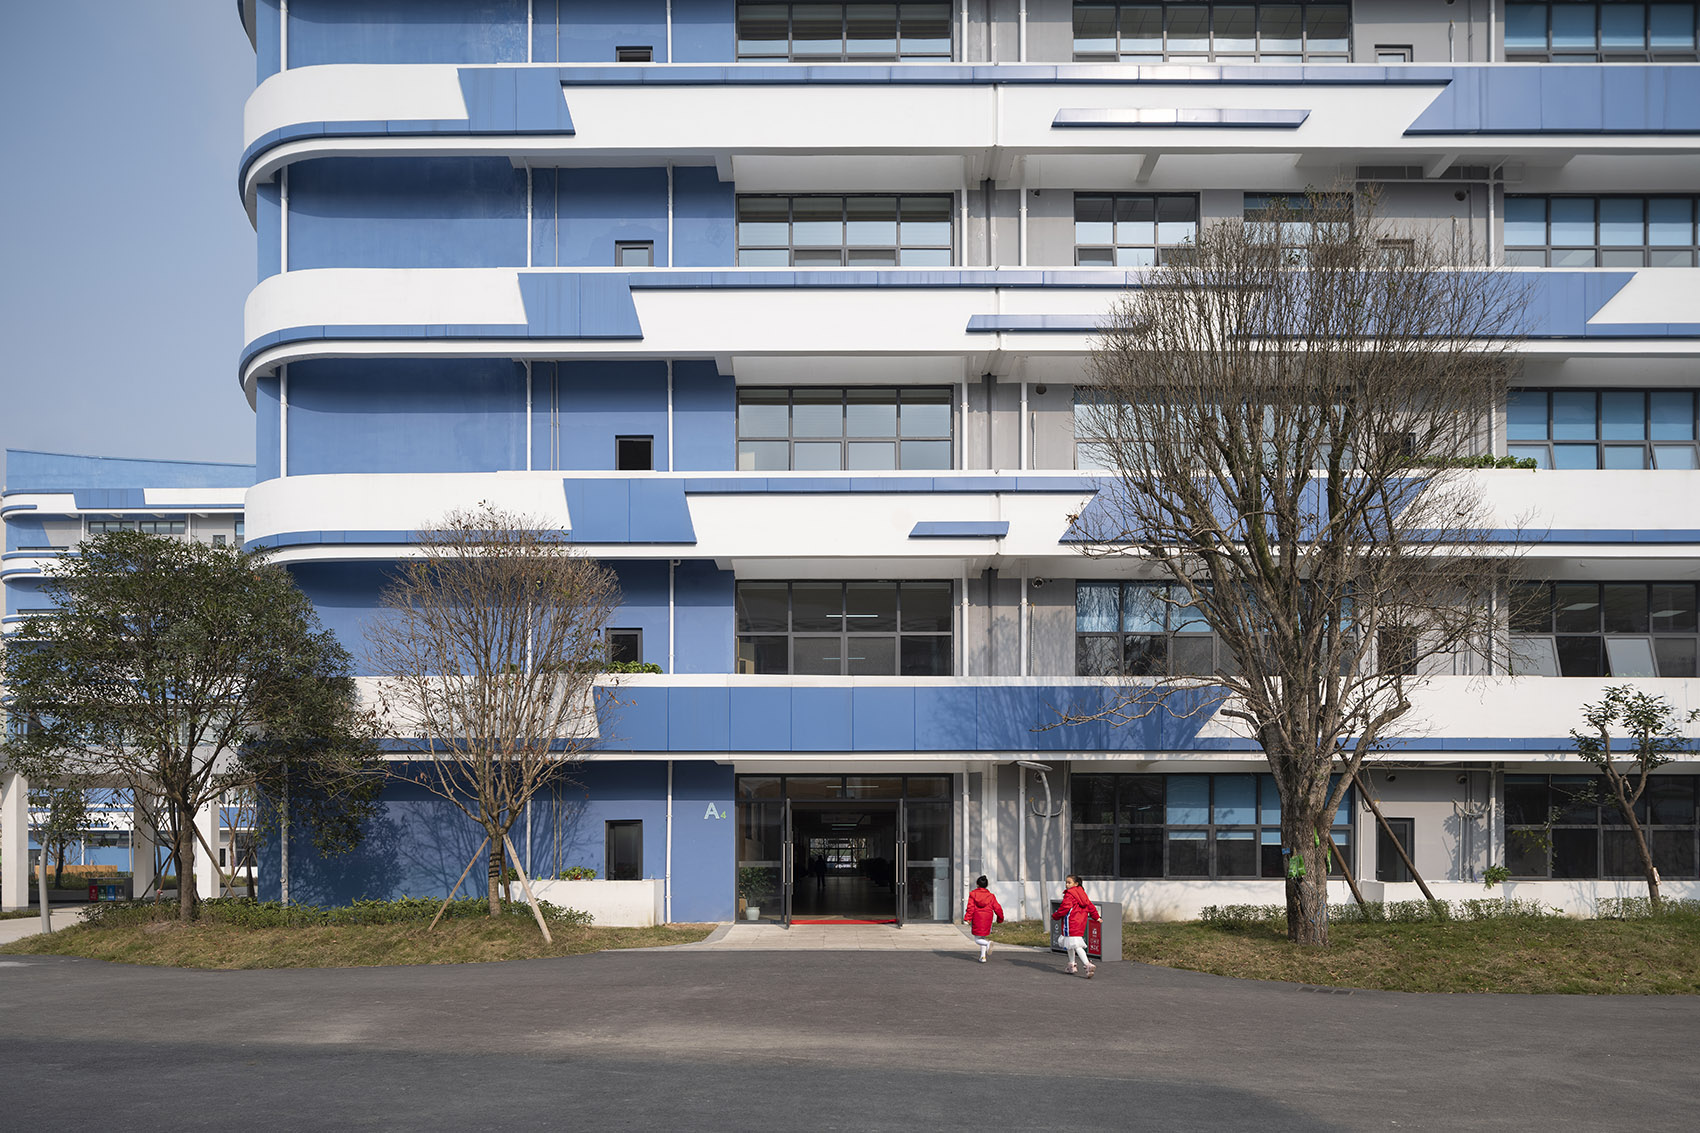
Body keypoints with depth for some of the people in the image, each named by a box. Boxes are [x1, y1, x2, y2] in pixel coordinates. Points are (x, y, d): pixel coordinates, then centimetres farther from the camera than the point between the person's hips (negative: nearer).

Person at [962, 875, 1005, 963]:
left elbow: (970, 908, -11)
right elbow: (997, 908, 8)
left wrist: (967, 919, -13)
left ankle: (988, 943, -26)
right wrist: (1000, 919, 23)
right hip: (987, 921, 3)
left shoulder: (973, 894, -2)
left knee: (977, 939, 5)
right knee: (983, 938, 18)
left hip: (977, 920, -3)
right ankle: (983, 956, 11)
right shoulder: (990, 896, 5)